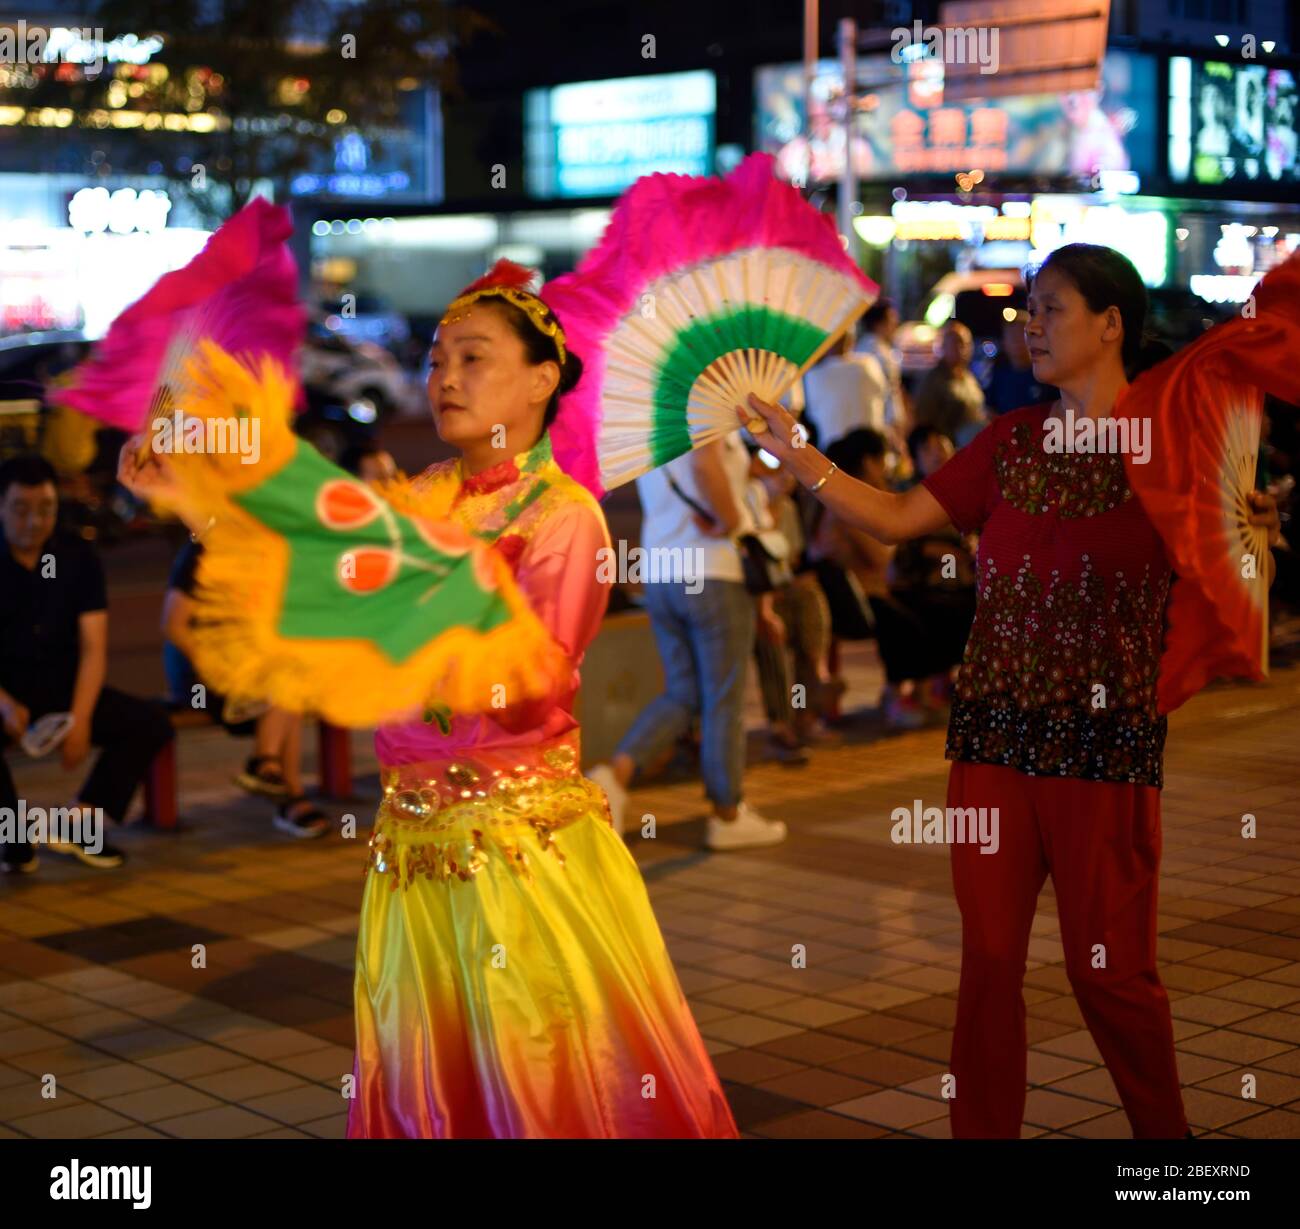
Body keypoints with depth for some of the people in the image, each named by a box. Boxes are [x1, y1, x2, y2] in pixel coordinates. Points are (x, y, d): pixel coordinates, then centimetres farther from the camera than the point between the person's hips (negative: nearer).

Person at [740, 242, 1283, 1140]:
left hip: (1107, 745, -4)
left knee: (1111, 968, 1)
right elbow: (899, 518, 10)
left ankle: (1164, 1130, 23)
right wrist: (795, 454, 5)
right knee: (989, 957, 8)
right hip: (995, 731, 4)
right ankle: (984, 1130, 21)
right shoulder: (1013, 441, 11)